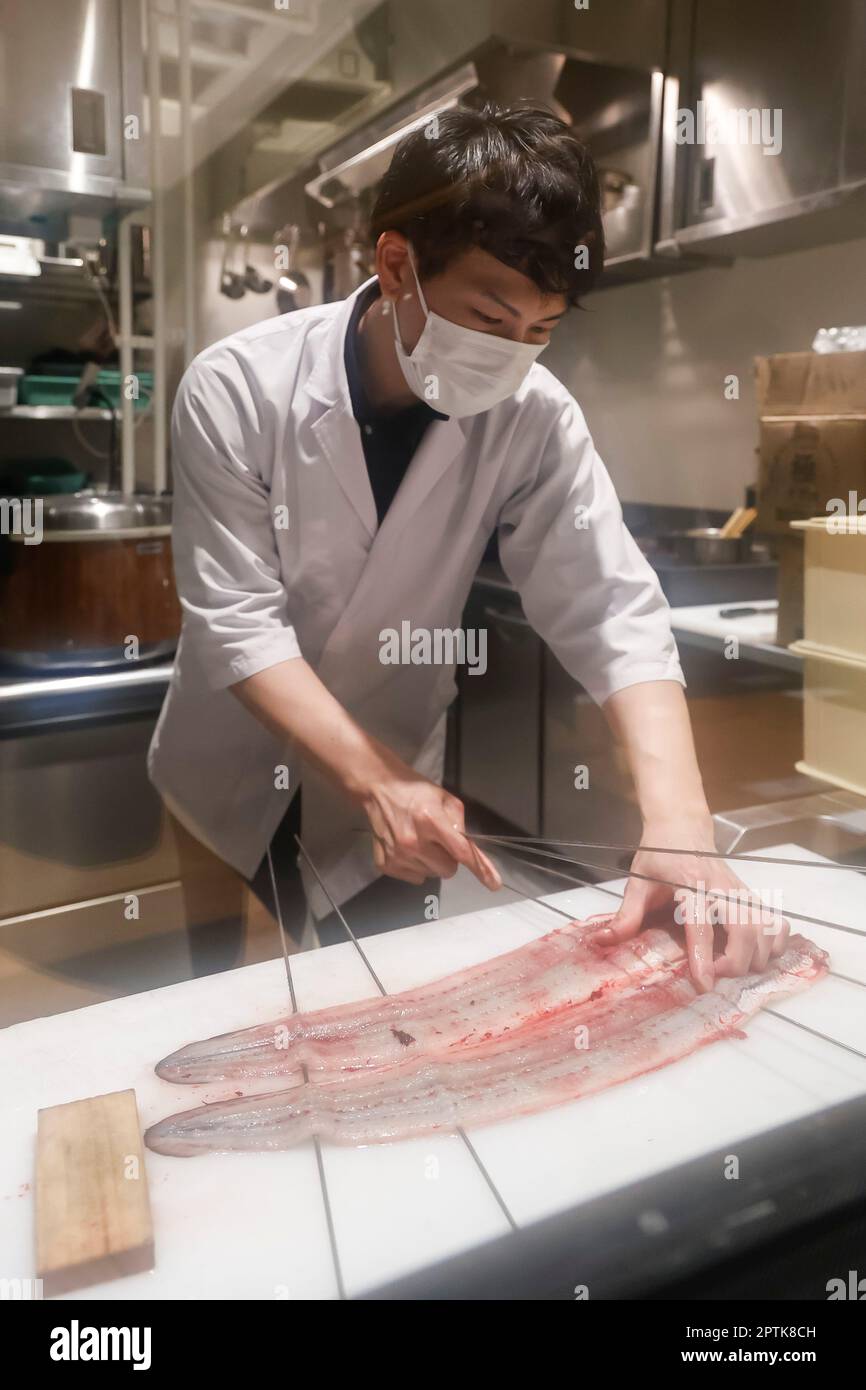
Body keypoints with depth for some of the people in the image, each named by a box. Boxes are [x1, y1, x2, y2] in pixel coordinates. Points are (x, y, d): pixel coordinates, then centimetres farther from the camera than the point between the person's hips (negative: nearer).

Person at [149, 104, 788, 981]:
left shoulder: (534, 420, -16)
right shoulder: (236, 391, -21)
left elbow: (611, 610, -21)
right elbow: (238, 621, -23)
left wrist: (678, 819, -35)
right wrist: (374, 779, -33)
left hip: (394, 792, 1)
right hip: (225, 784, 0)